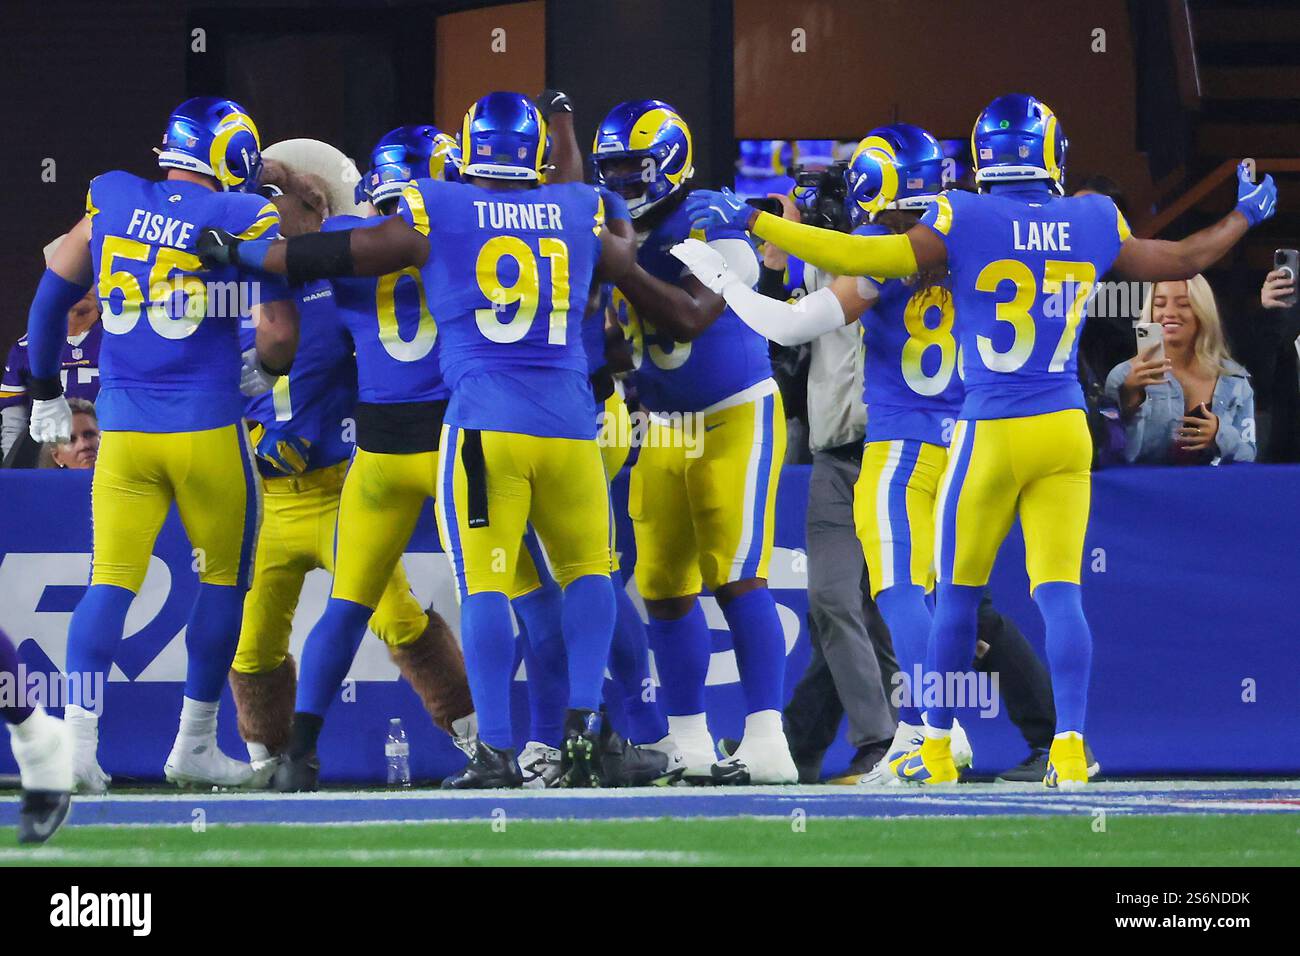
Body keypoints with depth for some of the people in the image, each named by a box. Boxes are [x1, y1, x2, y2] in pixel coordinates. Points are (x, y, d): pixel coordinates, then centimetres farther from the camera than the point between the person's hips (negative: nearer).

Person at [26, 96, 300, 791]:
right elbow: (277, 340, -10)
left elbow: (51, 297, 13)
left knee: (110, 583, 3)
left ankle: (77, 741, -11)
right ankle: (195, 746, 17)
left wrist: (46, 393, 26)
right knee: (222, 580, 13)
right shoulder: (245, 221, -6)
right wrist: (270, 362, 15)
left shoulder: (111, 204, 6)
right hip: (207, 428, -3)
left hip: (122, 433, 3)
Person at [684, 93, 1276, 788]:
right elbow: (1180, 261, 16)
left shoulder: (964, 222, -10)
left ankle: (937, 749, 18)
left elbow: (860, 259, -12)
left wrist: (751, 221, -5)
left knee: (957, 594, 10)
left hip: (990, 435, -2)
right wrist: (1243, 217, 36)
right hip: (1065, 432, 2)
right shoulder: (1093, 224, 1)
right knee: (1059, 593, 0)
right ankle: (1070, 743, -13)